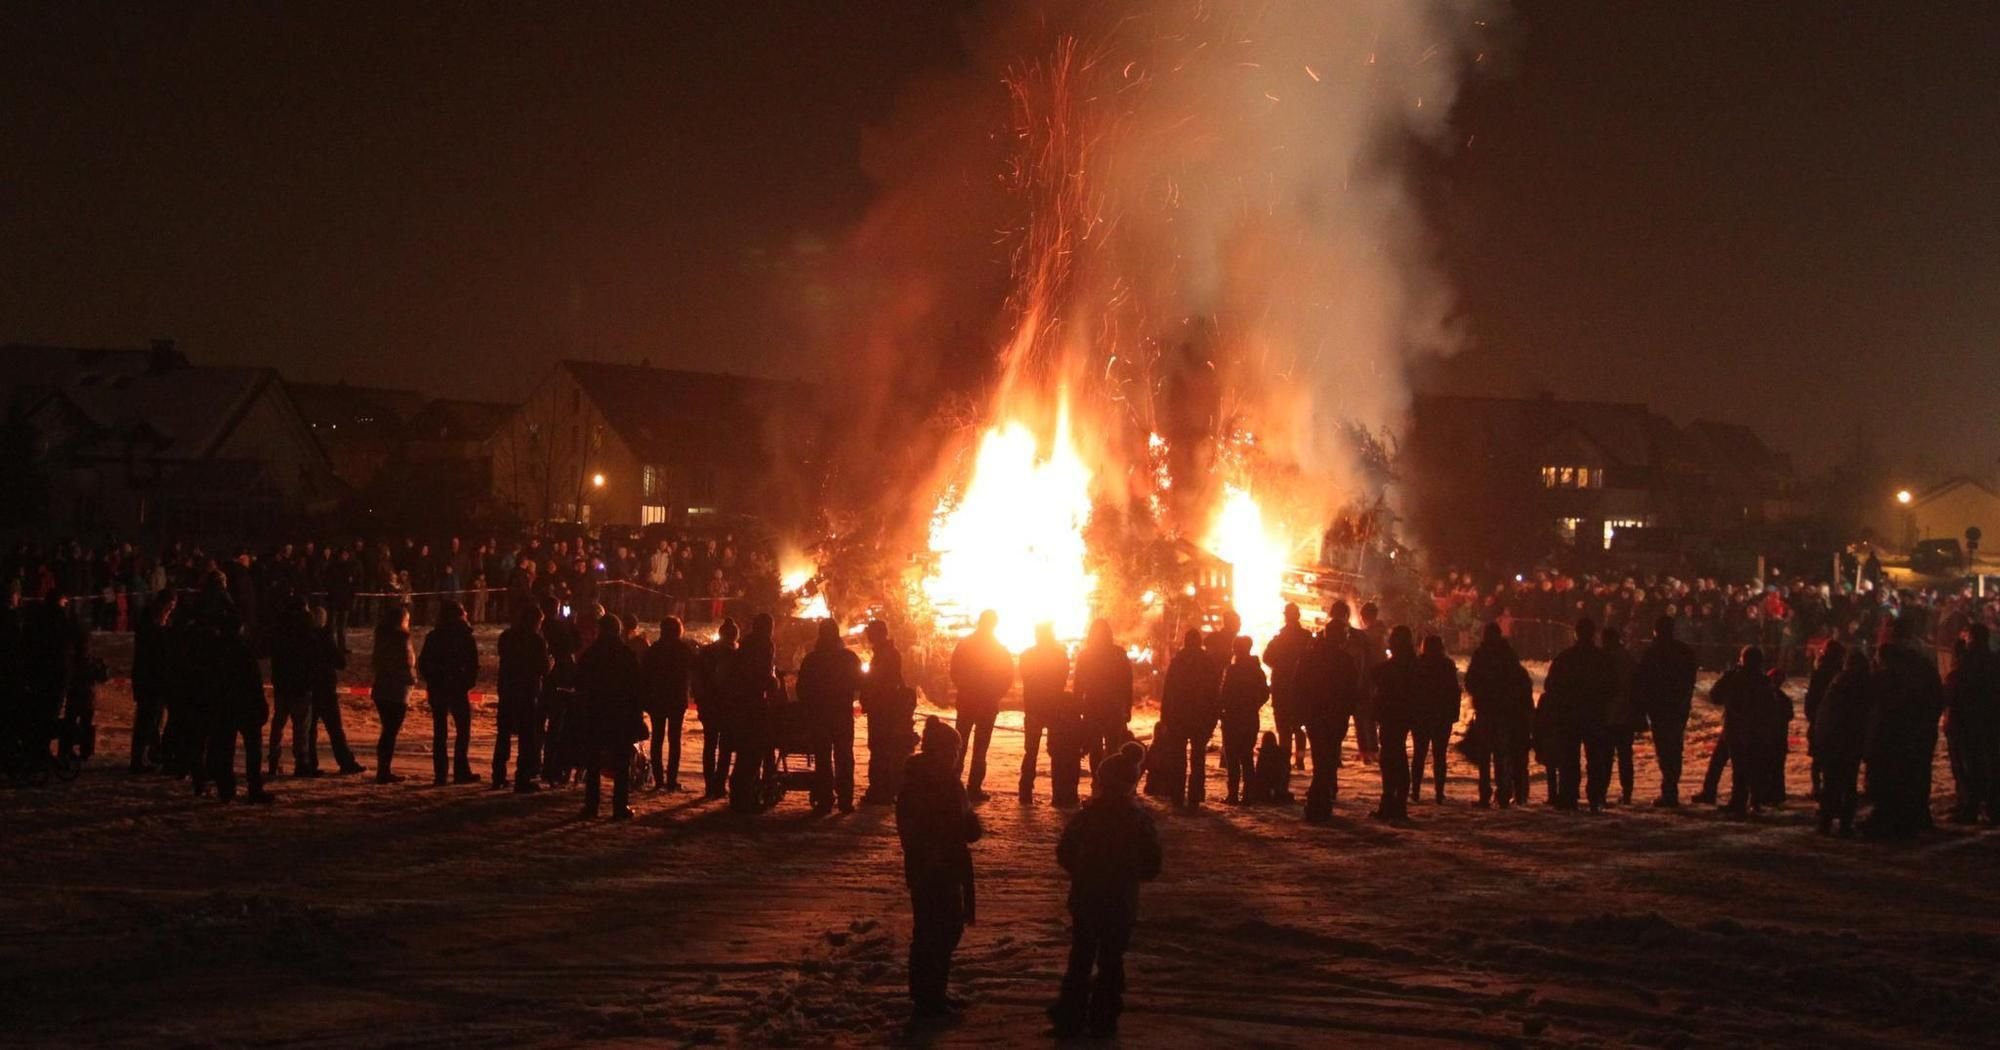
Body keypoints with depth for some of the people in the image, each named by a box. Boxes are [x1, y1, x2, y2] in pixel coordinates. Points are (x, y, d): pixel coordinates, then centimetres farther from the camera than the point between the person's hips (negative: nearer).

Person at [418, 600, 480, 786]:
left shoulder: (433, 636, 4)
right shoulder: (464, 636, -5)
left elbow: (423, 664, 5)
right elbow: (473, 664, -8)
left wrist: (432, 681, 13)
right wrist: (469, 682, 4)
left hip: (437, 689, 3)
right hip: (458, 688, -3)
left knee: (439, 732, 6)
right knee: (463, 730, 4)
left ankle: (440, 774, 2)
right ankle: (461, 771, -4)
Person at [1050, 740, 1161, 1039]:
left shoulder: (1085, 817, -11)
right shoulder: (1140, 821, -10)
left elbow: (1064, 855, -4)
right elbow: (1151, 867, -6)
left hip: (1085, 900, 1)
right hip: (1122, 905, -1)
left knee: (1080, 959, 12)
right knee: (1111, 962, 9)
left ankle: (1070, 1017, 13)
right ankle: (1103, 1021, 11)